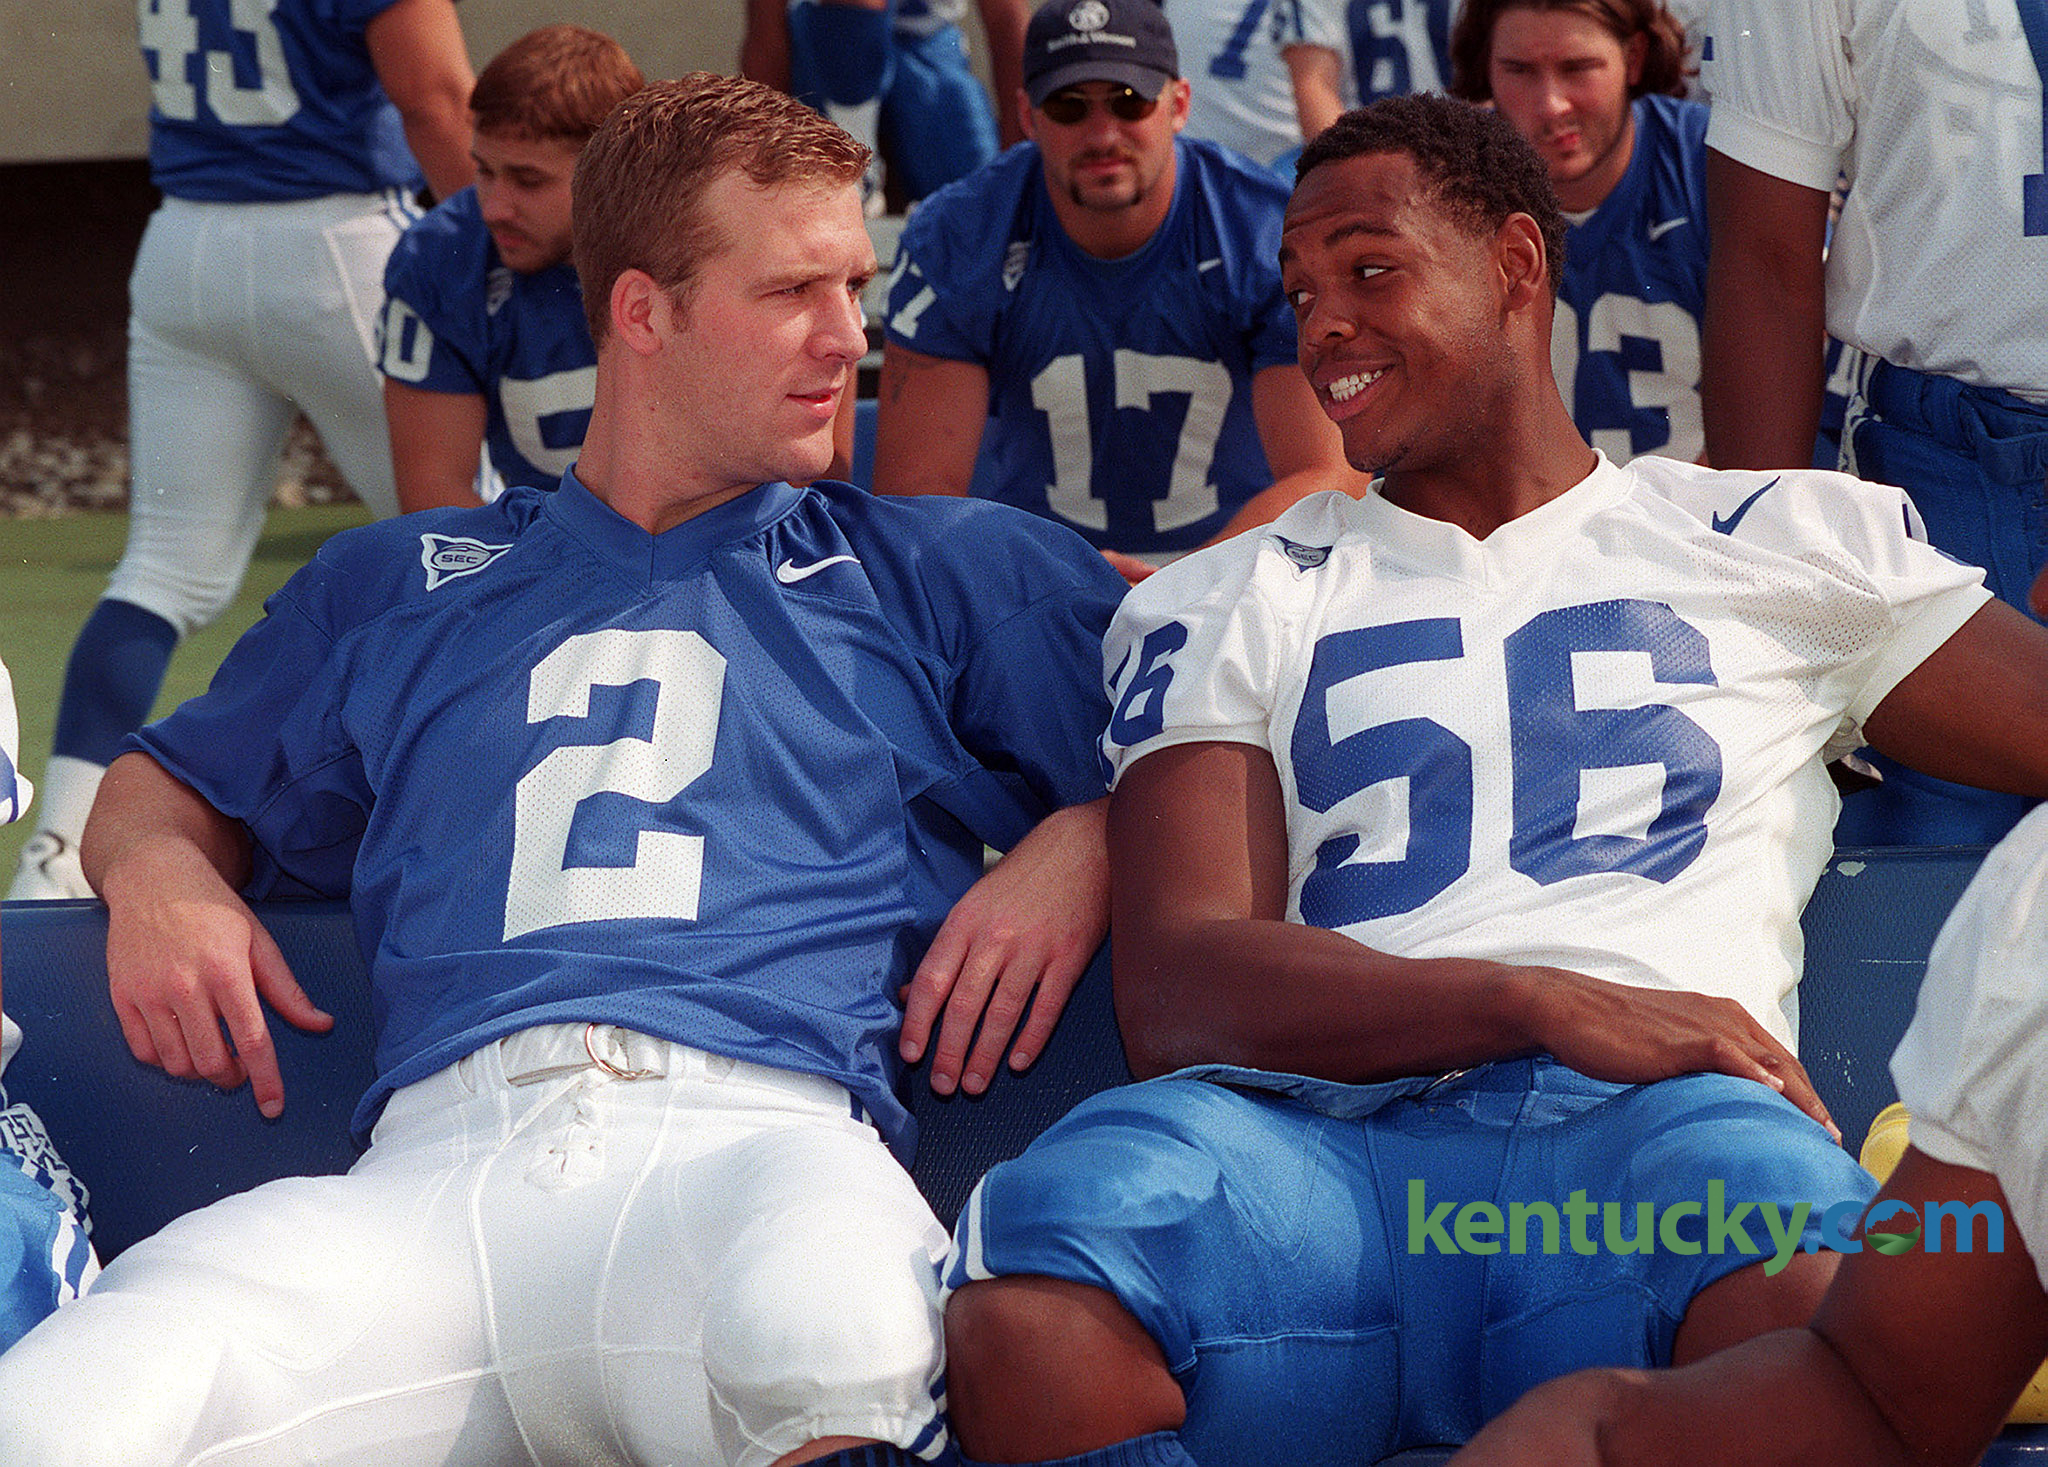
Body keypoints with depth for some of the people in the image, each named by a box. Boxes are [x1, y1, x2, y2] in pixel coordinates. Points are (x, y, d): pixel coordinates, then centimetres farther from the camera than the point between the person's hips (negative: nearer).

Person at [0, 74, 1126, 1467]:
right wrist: (158, 875, 18)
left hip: (765, 1131, -1)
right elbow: (169, 788, 42)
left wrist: (1078, 848, 3)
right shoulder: (391, 590, 33)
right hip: (432, 1167, 2)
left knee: (832, 1340, -44)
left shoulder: (943, 573, 27)